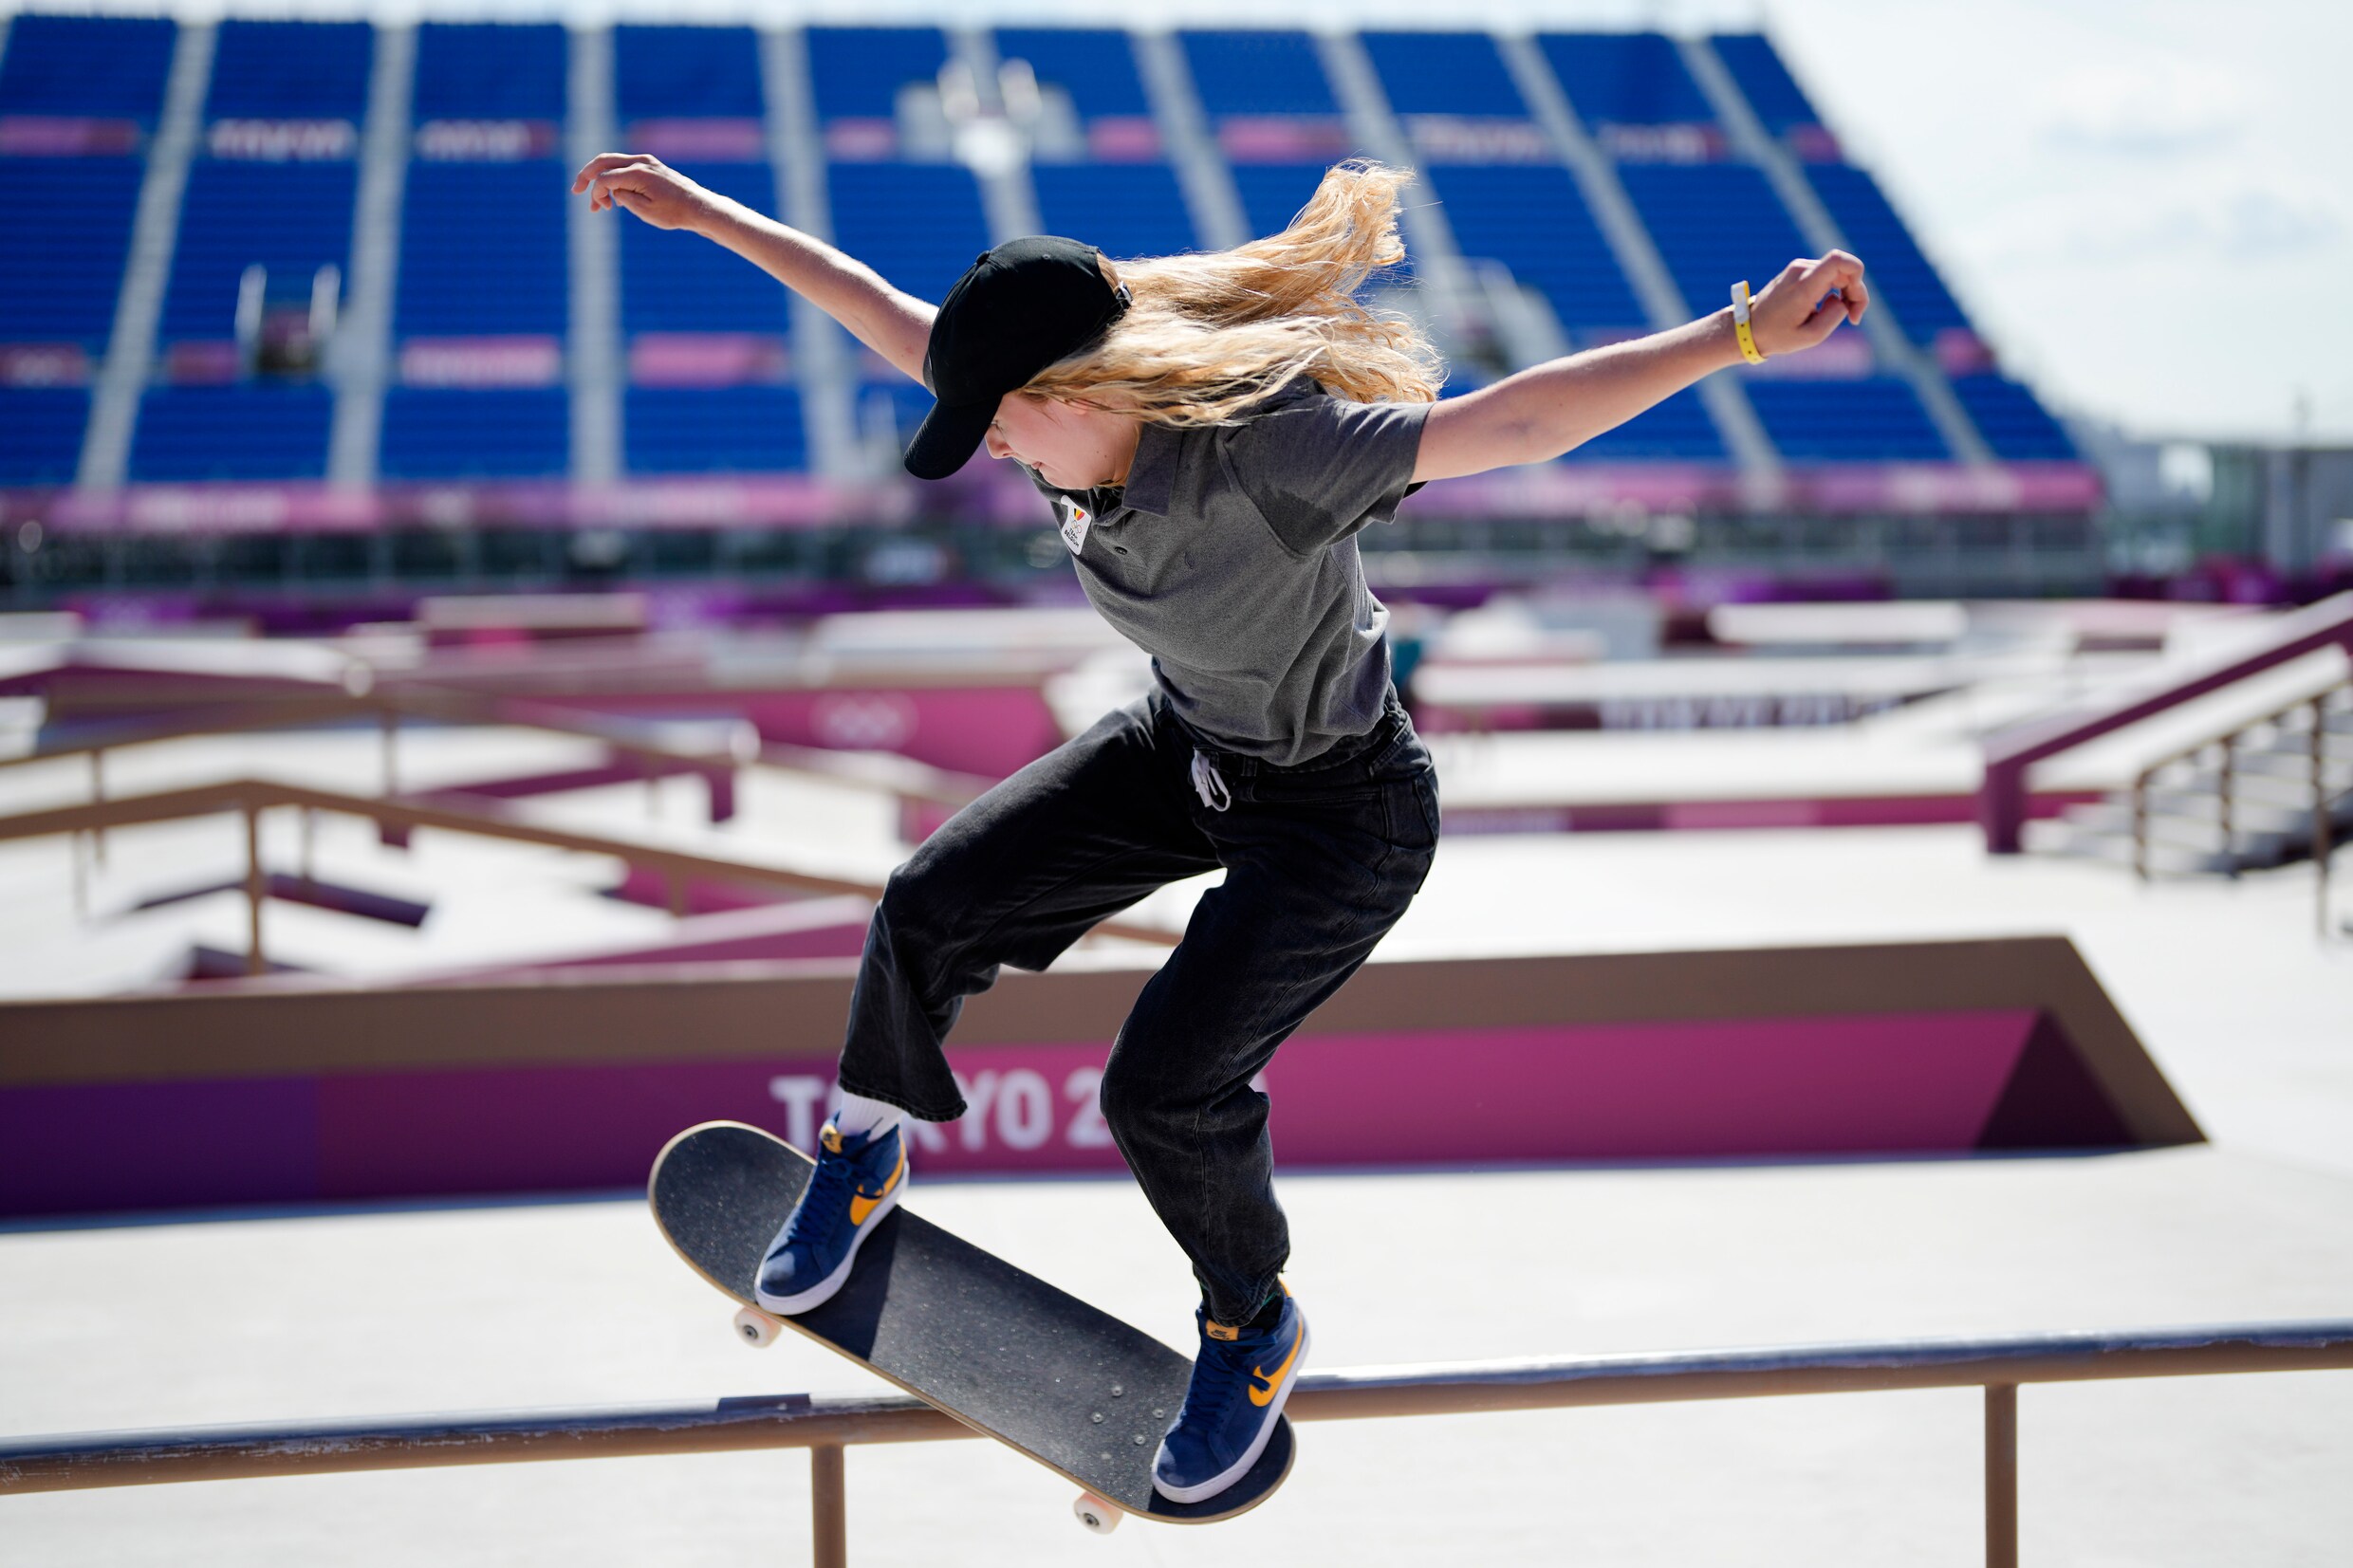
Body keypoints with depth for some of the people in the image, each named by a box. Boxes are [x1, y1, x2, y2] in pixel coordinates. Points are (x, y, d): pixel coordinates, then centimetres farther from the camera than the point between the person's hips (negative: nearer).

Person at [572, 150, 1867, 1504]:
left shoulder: (1263, 446, -37)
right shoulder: (1079, 419, -15)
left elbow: (1515, 421, -43)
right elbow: (876, 306, -3)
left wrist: (1742, 334, -52)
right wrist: (701, 211, 3)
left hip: (1344, 810, -7)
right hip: (1186, 750, 7)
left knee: (1166, 1087, -16)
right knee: (932, 909, 0)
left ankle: (1255, 1329, 15)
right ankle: (862, 1158, 29)